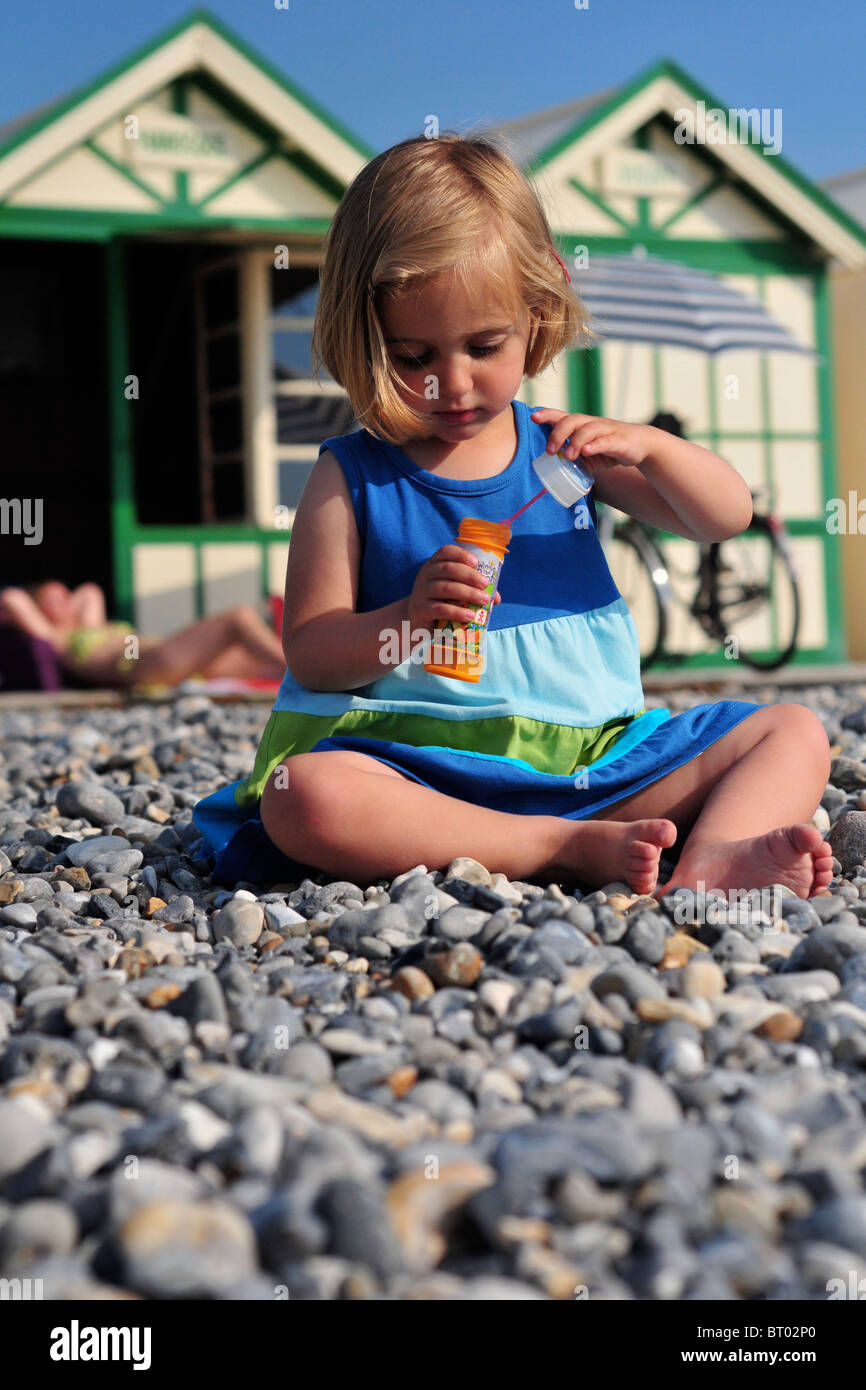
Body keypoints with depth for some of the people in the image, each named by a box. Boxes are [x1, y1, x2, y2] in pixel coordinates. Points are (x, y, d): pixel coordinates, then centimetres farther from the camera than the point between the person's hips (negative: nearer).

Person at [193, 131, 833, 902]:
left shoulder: (564, 446, 11)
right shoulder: (350, 478, 2)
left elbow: (728, 516, 9)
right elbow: (309, 654, -2)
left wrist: (649, 445, -10)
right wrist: (410, 617, -21)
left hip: (598, 749, 4)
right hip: (428, 769, -3)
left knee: (796, 733, -6)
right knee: (301, 797, -34)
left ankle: (713, 856, -34)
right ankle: (572, 849, -33)